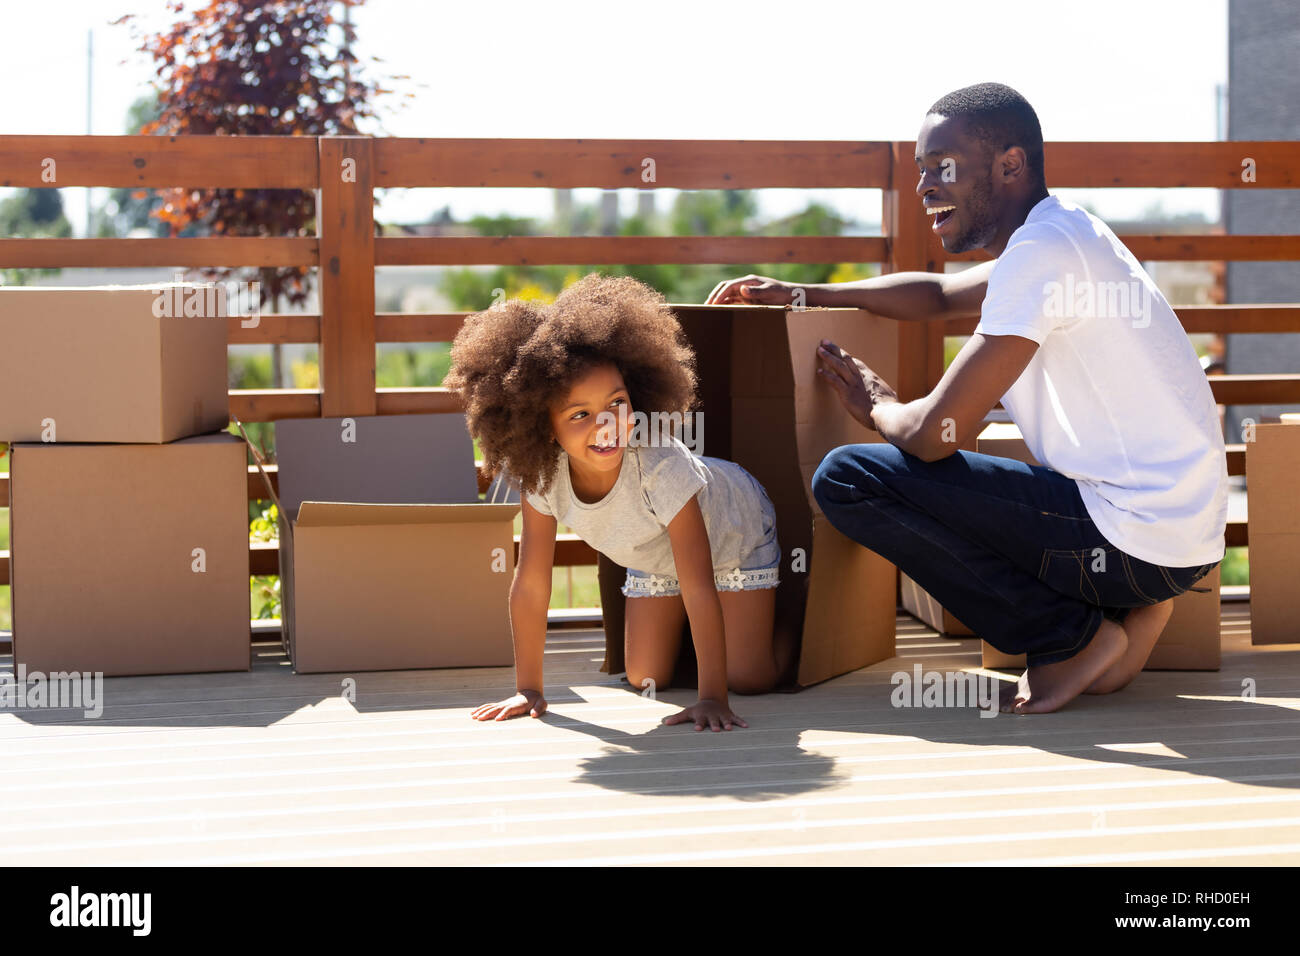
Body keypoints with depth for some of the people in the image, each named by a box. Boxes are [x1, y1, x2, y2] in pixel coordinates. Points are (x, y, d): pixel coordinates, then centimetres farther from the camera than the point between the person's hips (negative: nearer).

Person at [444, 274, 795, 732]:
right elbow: (530, 585, -22)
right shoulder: (543, 477, -31)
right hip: (654, 553, 4)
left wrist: (712, 698, -44)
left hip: (732, 530, -4)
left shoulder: (661, 466, -45)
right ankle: (689, 635, 33)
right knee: (647, 678, 1)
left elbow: (698, 589, -43)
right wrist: (528, 689, -21)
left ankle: (786, 632, 24)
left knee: (748, 678, -9)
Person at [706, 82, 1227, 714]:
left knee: (846, 478, -11)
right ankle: (1122, 610, 12)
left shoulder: (1042, 251, -16)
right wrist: (801, 295, 28)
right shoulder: (1060, 236, 15)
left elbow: (934, 434, -17)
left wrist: (876, 407, 5)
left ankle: (1074, 638, -5)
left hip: (1135, 538, -10)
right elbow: (939, 295, 33)